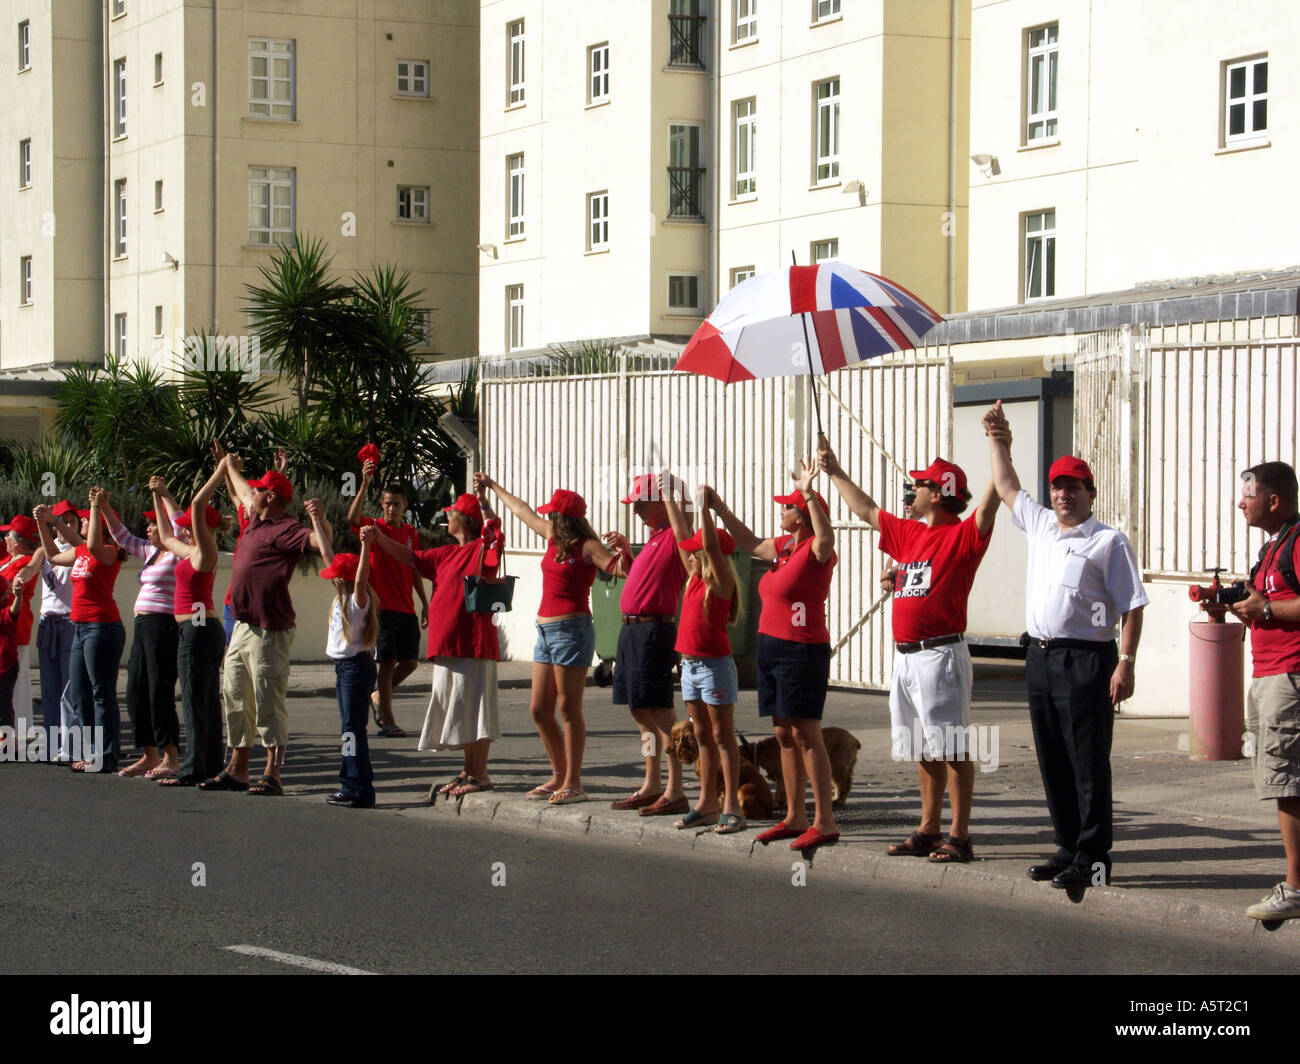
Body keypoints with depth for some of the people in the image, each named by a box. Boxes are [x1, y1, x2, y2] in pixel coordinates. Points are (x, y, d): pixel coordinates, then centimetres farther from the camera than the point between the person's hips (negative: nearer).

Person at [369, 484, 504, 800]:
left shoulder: (481, 549, -7)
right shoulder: (447, 555, 19)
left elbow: (494, 534, -27)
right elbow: (411, 558, 27)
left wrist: (482, 498, -35)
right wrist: (378, 538, 19)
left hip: (473, 644, -9)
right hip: (447, 644, 9)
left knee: (473, 709, -8)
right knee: (459, 711, 15)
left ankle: (480, 775, -5)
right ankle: (470, 771, 23)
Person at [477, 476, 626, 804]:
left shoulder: (587, 547, -8)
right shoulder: (553, 537, 15)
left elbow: (619, 569, -19)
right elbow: (522, 510, 29)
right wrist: (492, 487, 42)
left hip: (572, 629, -9)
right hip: (546, 629, 9)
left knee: (568, 708, -6)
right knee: (539, 709, 9)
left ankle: (573, 783, -2)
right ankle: (559, 777, 18)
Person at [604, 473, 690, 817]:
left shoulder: (673, 536, -11)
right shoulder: (655, 538, 19)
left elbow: (687, 538, -36)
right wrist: (626, 553, 16)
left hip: (654, 629, -10)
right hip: (632, 629, 10)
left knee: (658, 711, -10)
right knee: (640, 711, 14)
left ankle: (675, 792, -8)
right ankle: (651, 787, 22)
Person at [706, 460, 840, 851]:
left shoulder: (815, 551, -12)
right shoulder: (783, 546, 13)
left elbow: (826, 537, -36)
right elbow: (749, 543, 30)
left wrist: (809, 494, -43)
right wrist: (719, 508, 28)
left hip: (803, 651, -9)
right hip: (771, 648, 9)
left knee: (805, 734, -10)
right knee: (784, 735, 11)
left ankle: (824, 822, -8)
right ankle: (795, 818, 18)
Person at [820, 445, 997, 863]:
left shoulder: (962, 536, -6)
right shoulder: (908, 534, 17)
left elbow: (989, 505, -23)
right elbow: (866, 510, 31)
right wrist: (835, 473, 37)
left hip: (941, 655, -8)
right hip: (905, 656, 8)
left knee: (952, 749, -7)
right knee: (924, 751, 13)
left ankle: (959, 837, -6)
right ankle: (929, 831, 20)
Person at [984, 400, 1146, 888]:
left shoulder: (1109, 541, -5)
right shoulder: (1039, 526, 15)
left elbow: (1132, 606, -9)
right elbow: (1007, 487, 30)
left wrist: (1126, 663, -16)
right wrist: (997, 440, 26)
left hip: (1085, 660, -7)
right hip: (1039, 658, 7)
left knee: (1089, 764, -5)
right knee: (1053, 763, 11)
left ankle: (1093, 857, -2)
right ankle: (1068, 848, 19)